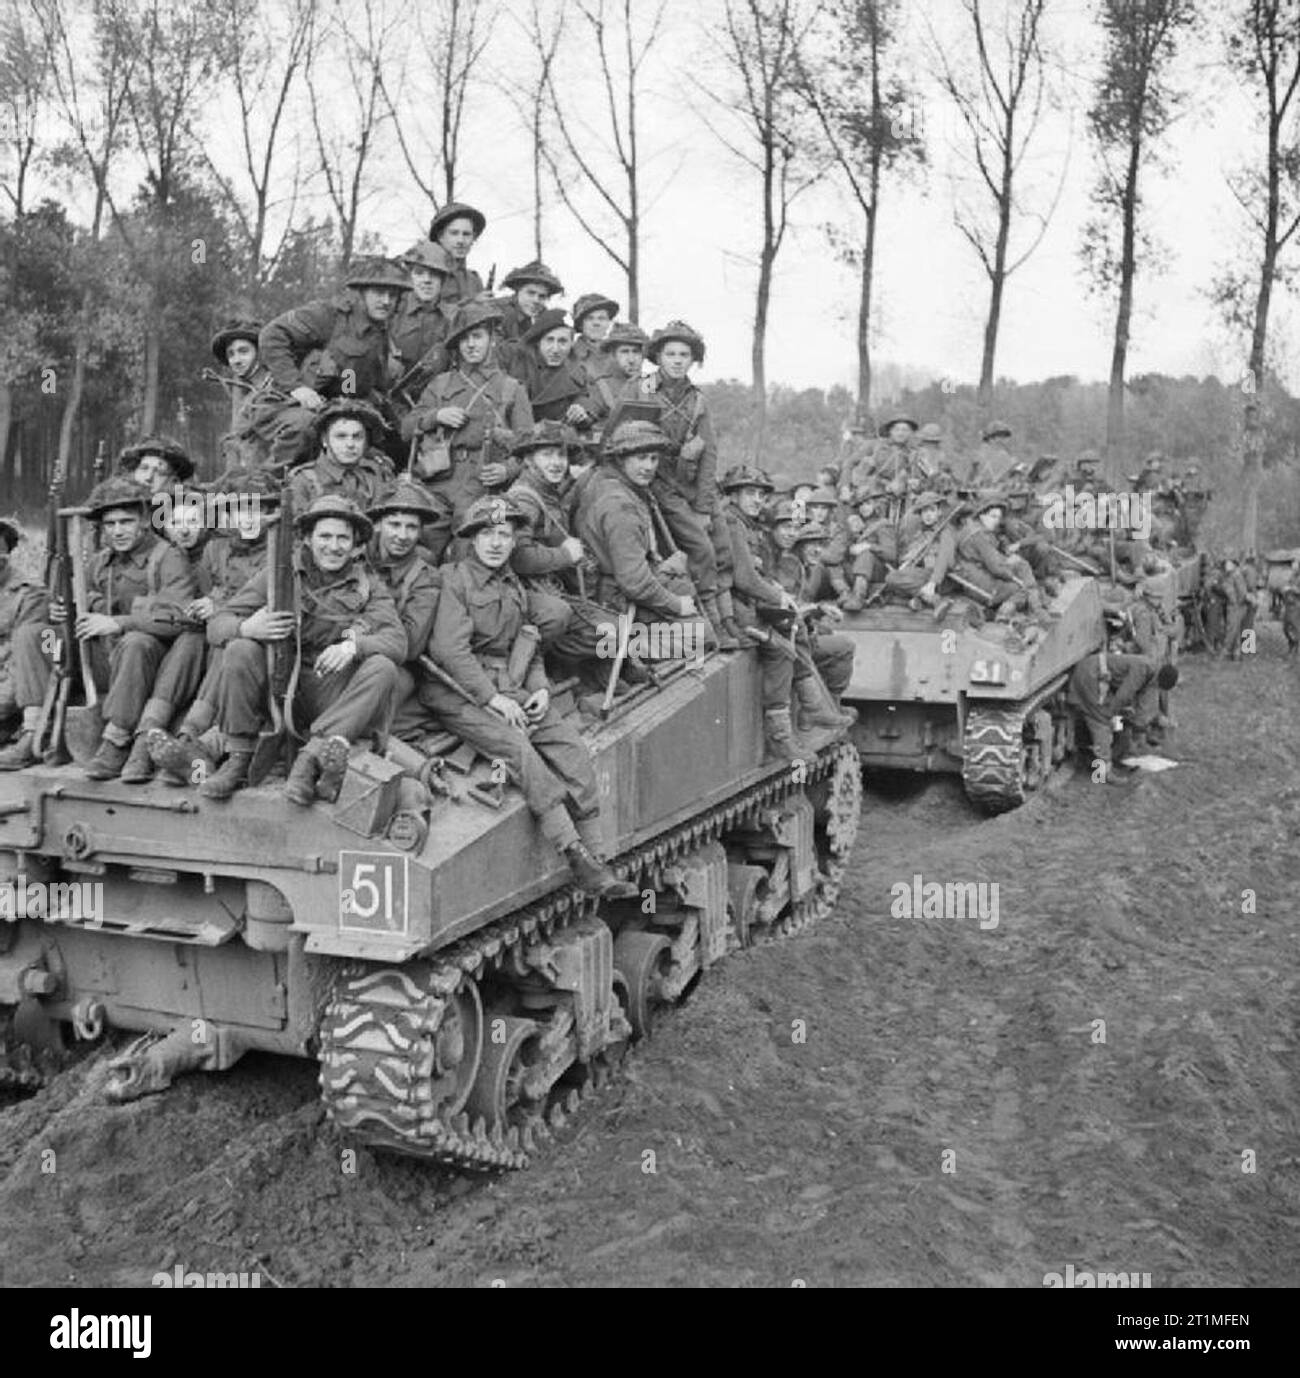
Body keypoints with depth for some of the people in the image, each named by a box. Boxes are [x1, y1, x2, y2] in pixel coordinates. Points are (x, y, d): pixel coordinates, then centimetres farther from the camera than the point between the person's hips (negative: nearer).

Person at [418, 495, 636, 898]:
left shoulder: (516, 588, 19)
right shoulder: (455, 581, -4)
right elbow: (449, 650, -14)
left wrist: (540, 688, 5)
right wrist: (492, 697, -19)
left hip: (509, 688, 7)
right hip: (457, 691, -6)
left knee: (572, 748, -13)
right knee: (517, 748, -30)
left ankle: (594, 860, -12)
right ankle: (575, 857, -32)